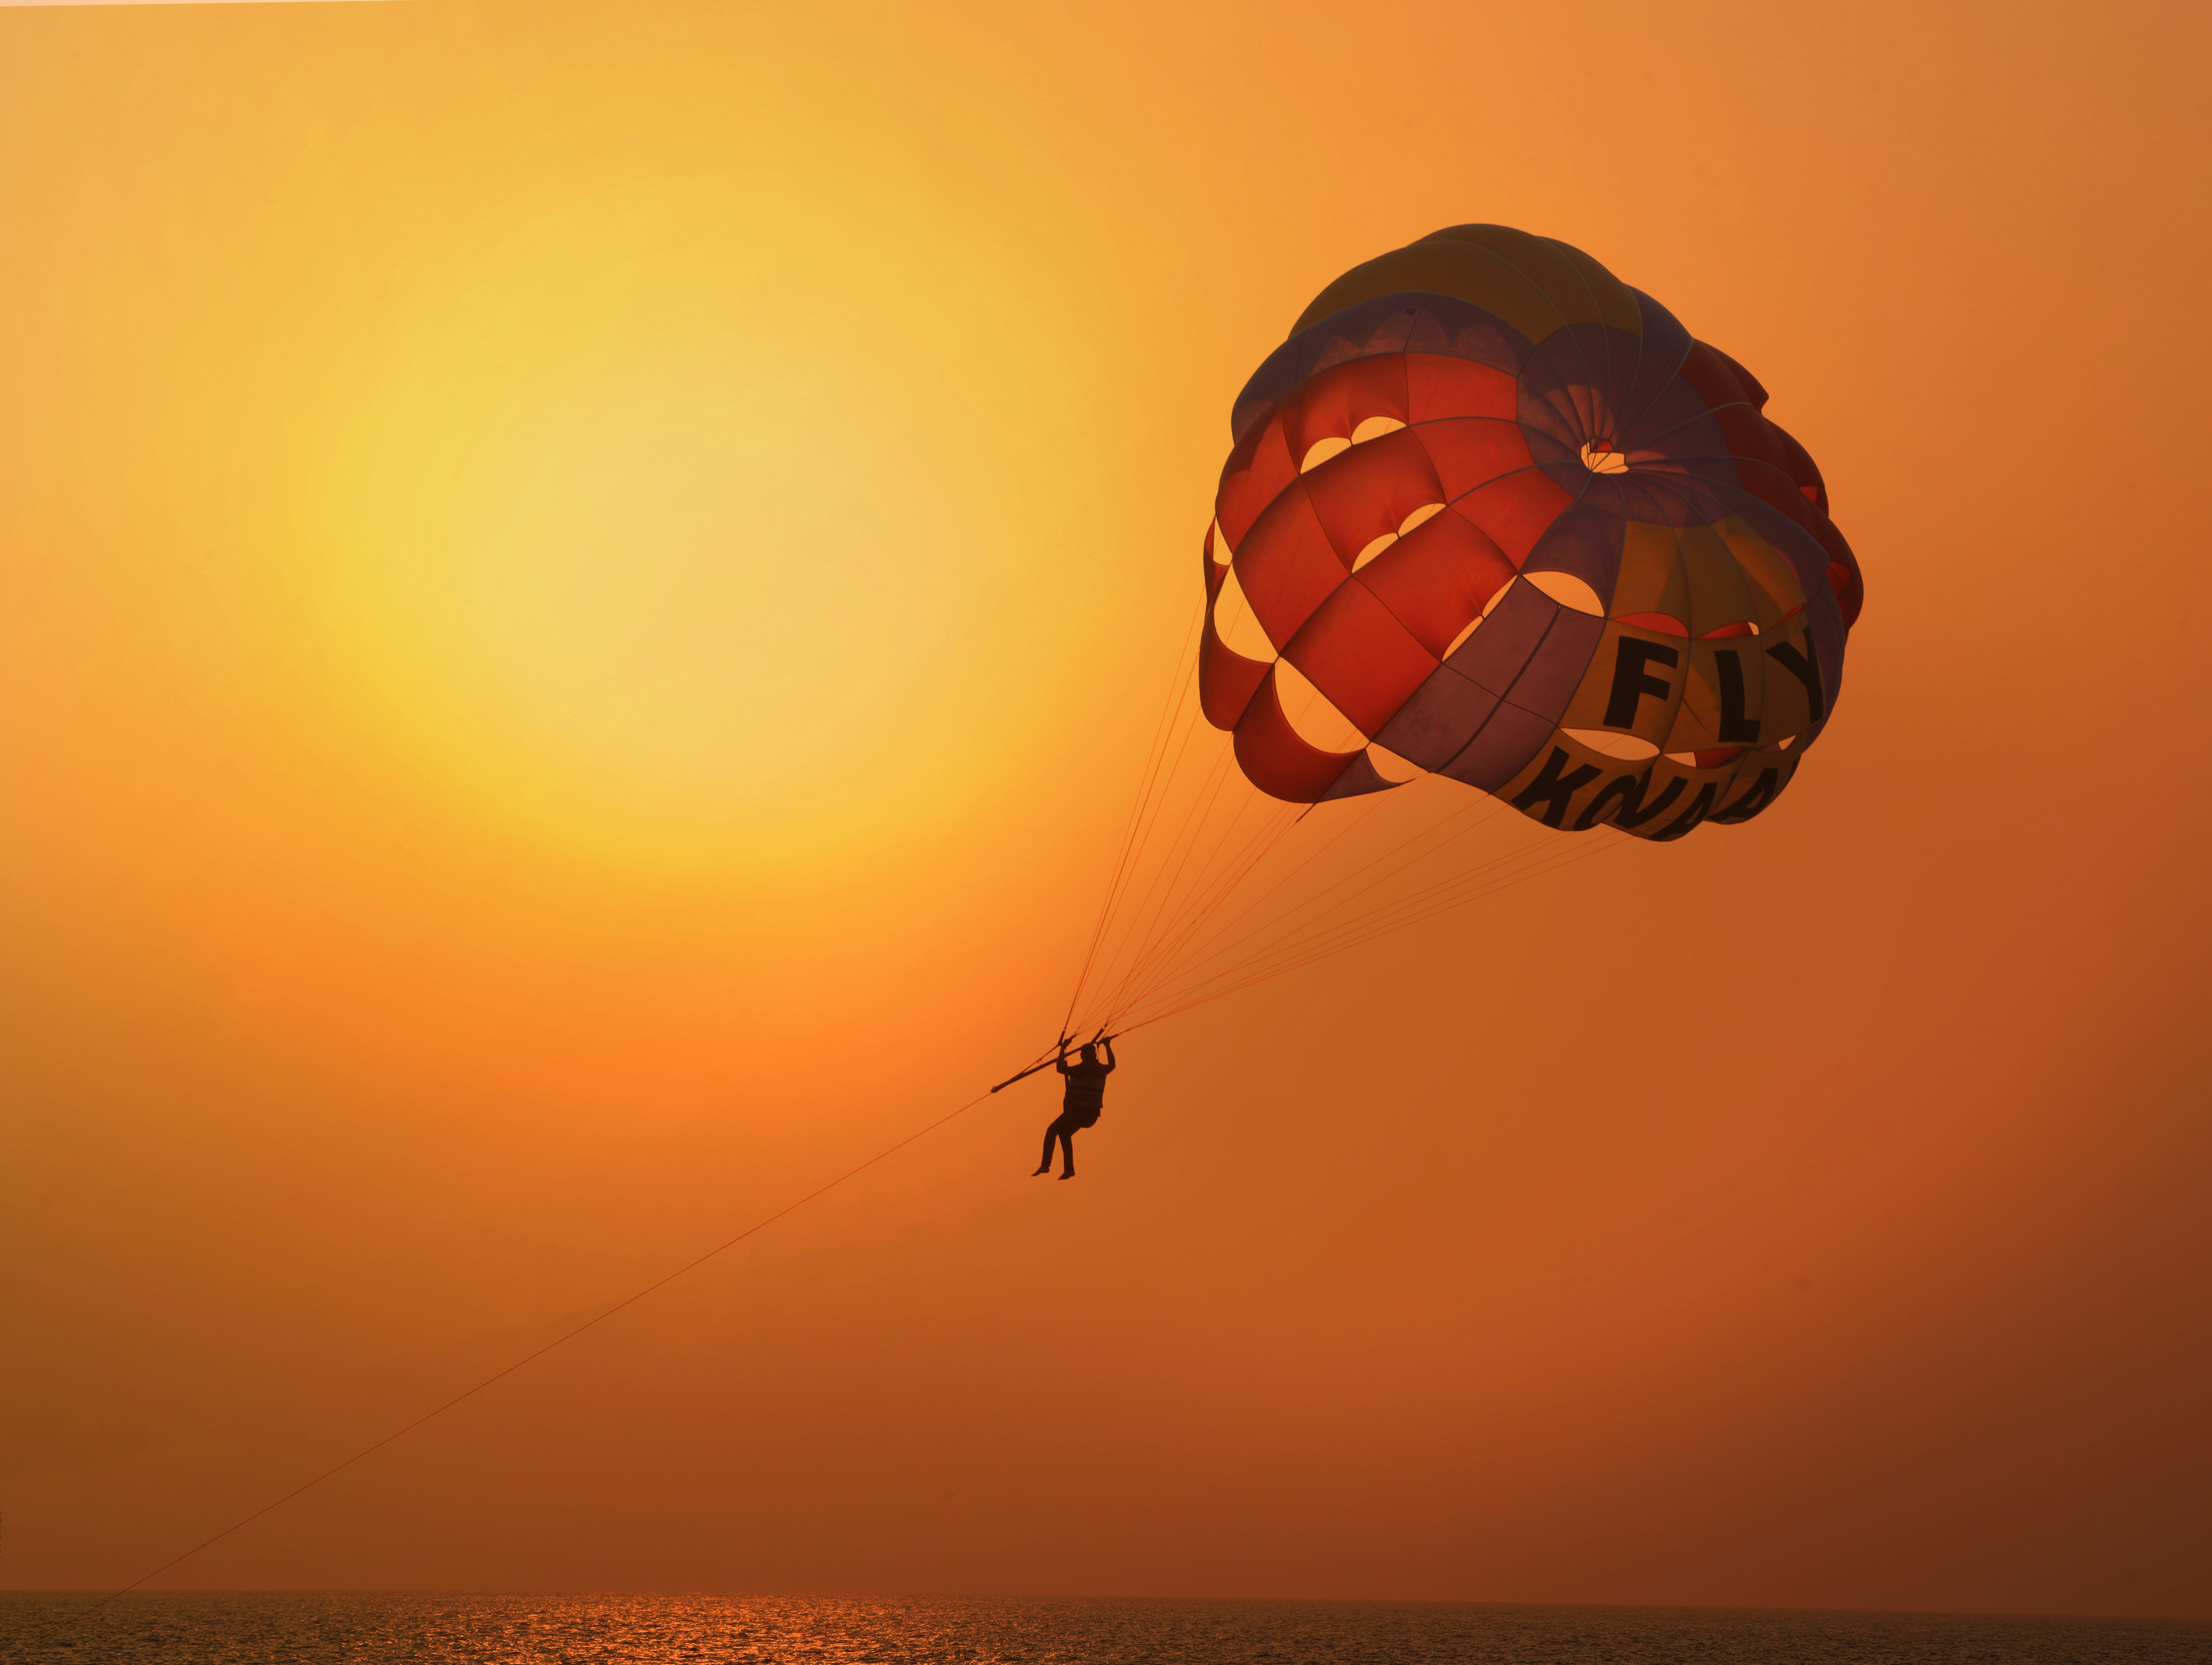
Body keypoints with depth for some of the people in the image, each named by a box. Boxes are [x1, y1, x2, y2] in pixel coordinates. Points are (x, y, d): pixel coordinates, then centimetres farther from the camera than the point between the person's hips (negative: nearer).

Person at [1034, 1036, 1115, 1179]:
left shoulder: (1081, 1069, -14)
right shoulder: (1102, 1070, 6)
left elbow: (1061, 1069, -20)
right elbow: (1112, 1065, 28)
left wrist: (1063, 1049, -10)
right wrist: (1108, 1047, 38)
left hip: (1077, 1112, -7)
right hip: (1093, 1115, 7)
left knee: (1052, 1131, 9)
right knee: (1064, 1133, 25)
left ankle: (1046, 1165, -2)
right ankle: (1069, 1170, 19)